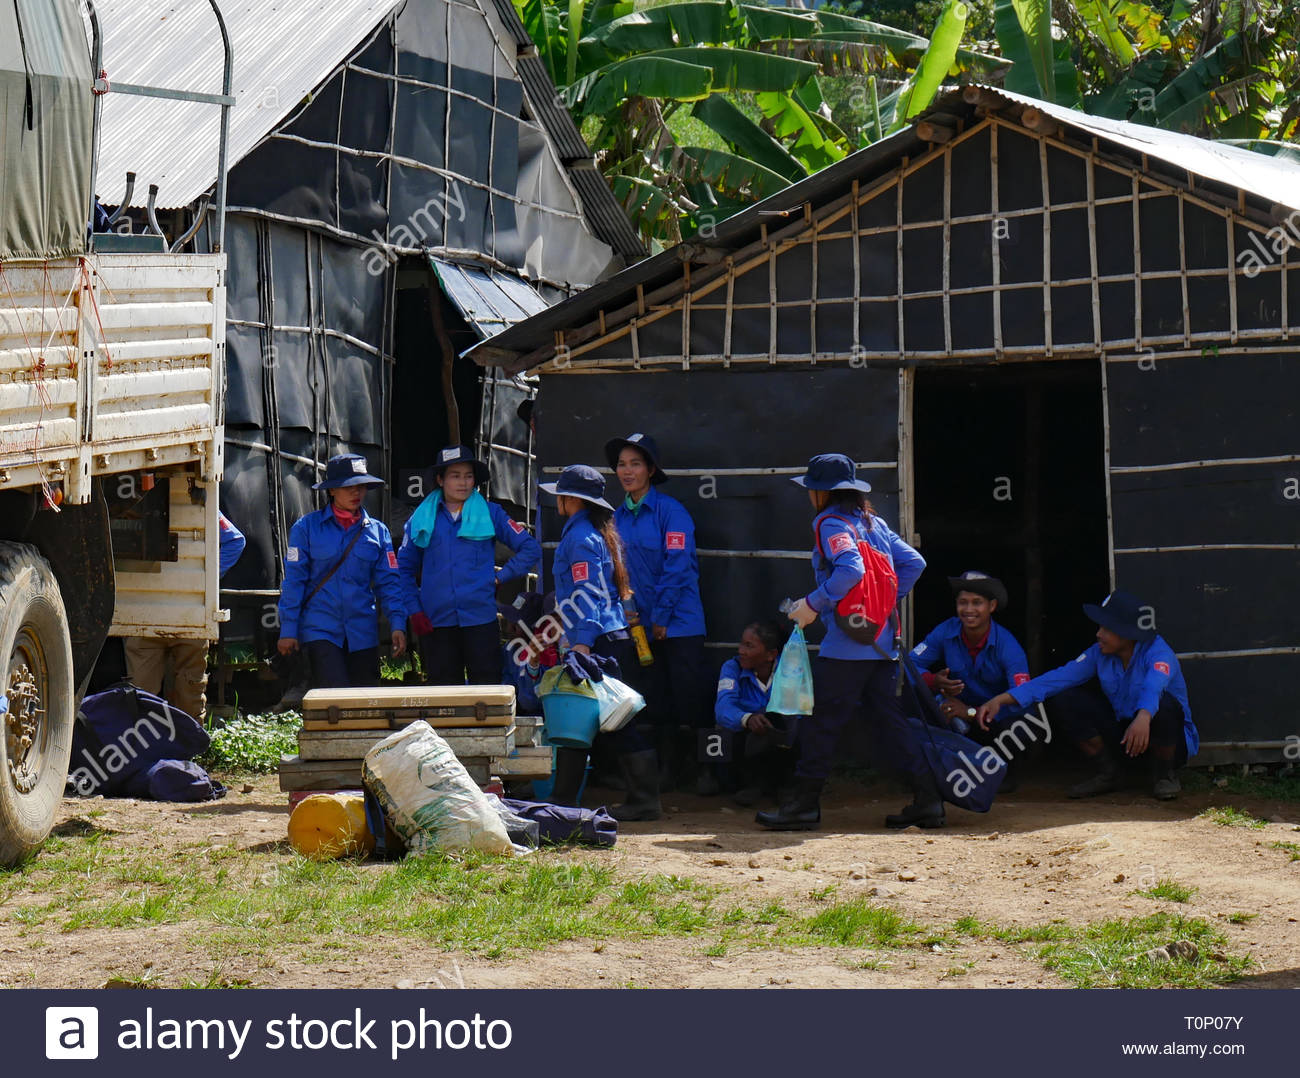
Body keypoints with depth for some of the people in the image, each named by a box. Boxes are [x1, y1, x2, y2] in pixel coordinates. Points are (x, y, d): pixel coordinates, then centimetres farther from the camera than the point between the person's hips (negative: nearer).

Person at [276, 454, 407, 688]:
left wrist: (397, 624, -5)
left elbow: (389, 582, 7)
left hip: (362, 632, 3)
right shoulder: (307, 526, 0)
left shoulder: (377, 531, 8)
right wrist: (288, 630, -4)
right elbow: (293, 580, -1)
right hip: (319, 630, -3)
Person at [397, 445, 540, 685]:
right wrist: (414, 611, 3)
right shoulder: (422, 518, 9)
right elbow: (404, 568, 14)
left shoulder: (490, 513, 6)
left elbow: (531, 549, 9)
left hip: (480, 618, -1)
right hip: (436, 623, 1)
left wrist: (501, 576, 1)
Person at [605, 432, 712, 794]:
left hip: (679, 622, -6)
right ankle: (668, 767, 19)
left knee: (691, 694, -4)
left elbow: (678, 567, -12)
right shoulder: (619, 517, 9)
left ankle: (706, 768, 5)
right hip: (641, 624, 6)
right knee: (655, 700, 9)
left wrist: (661, 617, -13)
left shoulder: (670, 511, -8)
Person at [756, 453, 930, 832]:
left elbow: (850, 570, -24)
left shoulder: (831, 523, -8)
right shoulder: (873, 521, 15)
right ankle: (927, 799, 7)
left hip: (846, 642, -8)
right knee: (887, 718, 11)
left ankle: (805, 804, 0)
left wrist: (813, 604, -16)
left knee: (820, 720, -2)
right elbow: (913, 563, 13)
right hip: (881, 640, 8)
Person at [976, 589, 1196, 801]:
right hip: (1121, 726, 5)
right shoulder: (1100, 653, -6)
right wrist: (1001, 700, -21)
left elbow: (1153, 686, -45)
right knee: (1069, 702, -11)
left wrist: (1143, 717, -68)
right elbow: (1060, 677, -11)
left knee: (1164, 703, -38)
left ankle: (1164, 775, -11)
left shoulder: (1157, 652, -23)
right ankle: (1105, 773, 2)